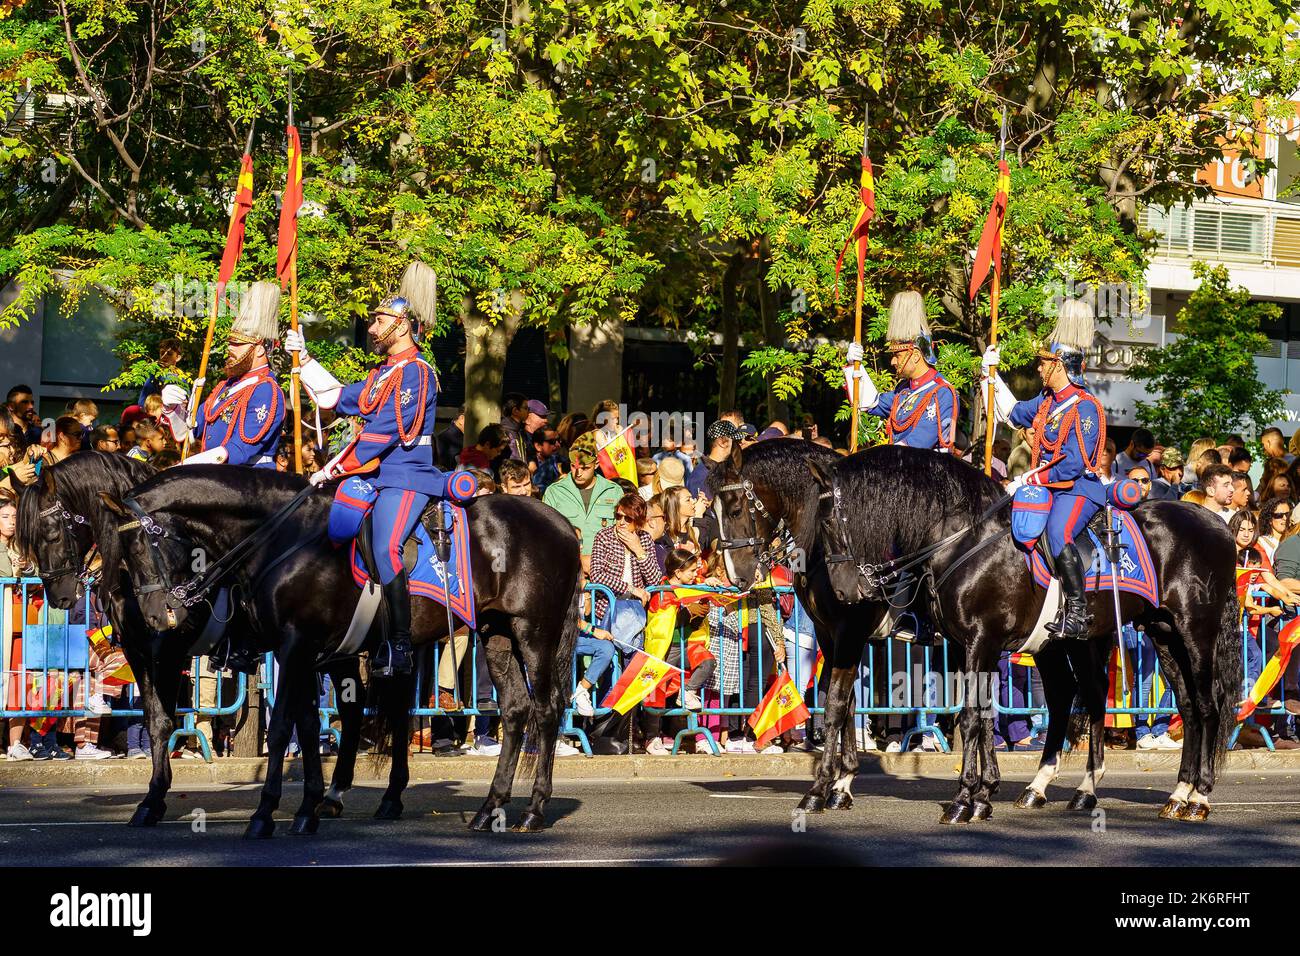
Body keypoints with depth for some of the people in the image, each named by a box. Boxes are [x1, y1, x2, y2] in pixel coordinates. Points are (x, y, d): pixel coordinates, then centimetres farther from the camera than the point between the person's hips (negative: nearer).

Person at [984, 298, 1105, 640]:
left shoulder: (1085, 408, -13)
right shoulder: (1046, 400, 12)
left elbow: (1073, 465, -19)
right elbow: (1013, 413, 33)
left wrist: (1029, 480, -19)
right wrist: (991, 373, 30)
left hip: (1078, 489, -9)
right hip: (1046, 487, 9)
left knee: (1057, 532, -35)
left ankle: (1077, 613, -34)